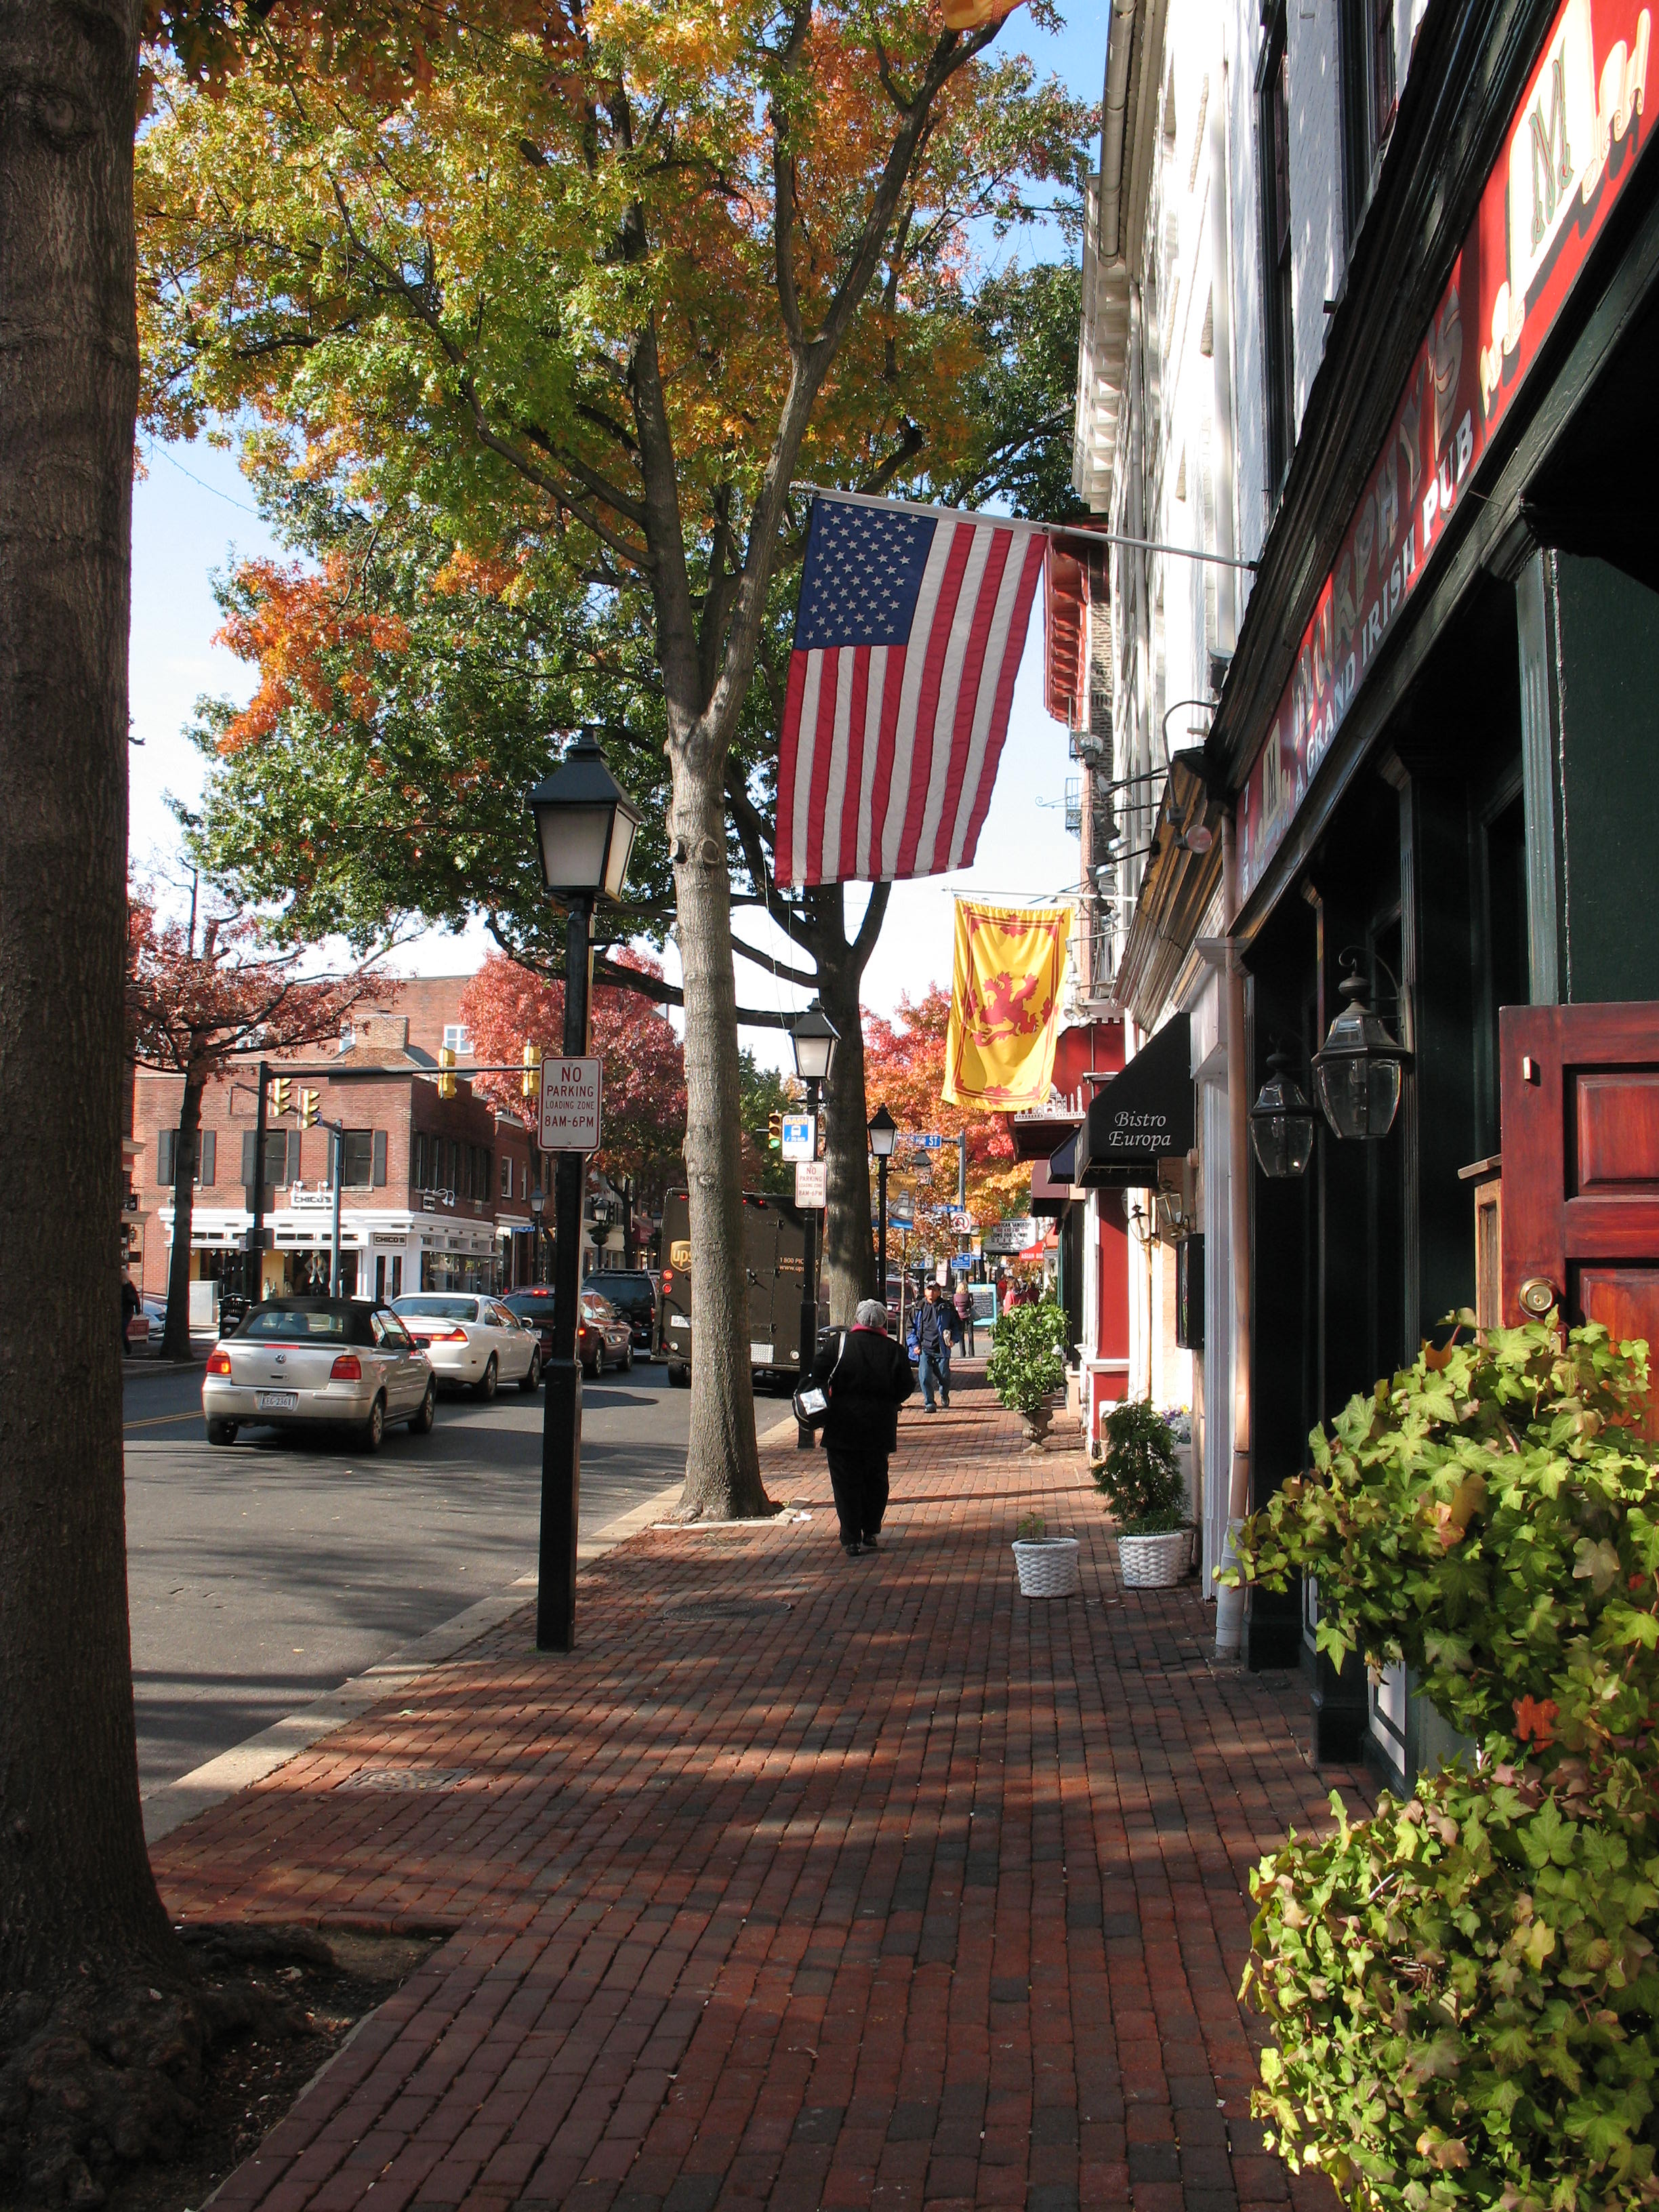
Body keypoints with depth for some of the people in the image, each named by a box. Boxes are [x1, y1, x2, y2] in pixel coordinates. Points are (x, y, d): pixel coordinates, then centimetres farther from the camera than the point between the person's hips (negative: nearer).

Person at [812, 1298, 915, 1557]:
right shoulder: (894, 1351, -2)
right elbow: (905, 1389, -1)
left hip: (842, 1426, -1)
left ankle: (851, 1540, 0)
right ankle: (870, 1534, 17)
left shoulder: (840, 1344, -5)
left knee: (846, 1481, 4)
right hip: (880, 1427, 1)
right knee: (876, 1480, 15)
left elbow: (818, 1377, -8)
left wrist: (828, 1401, 7)